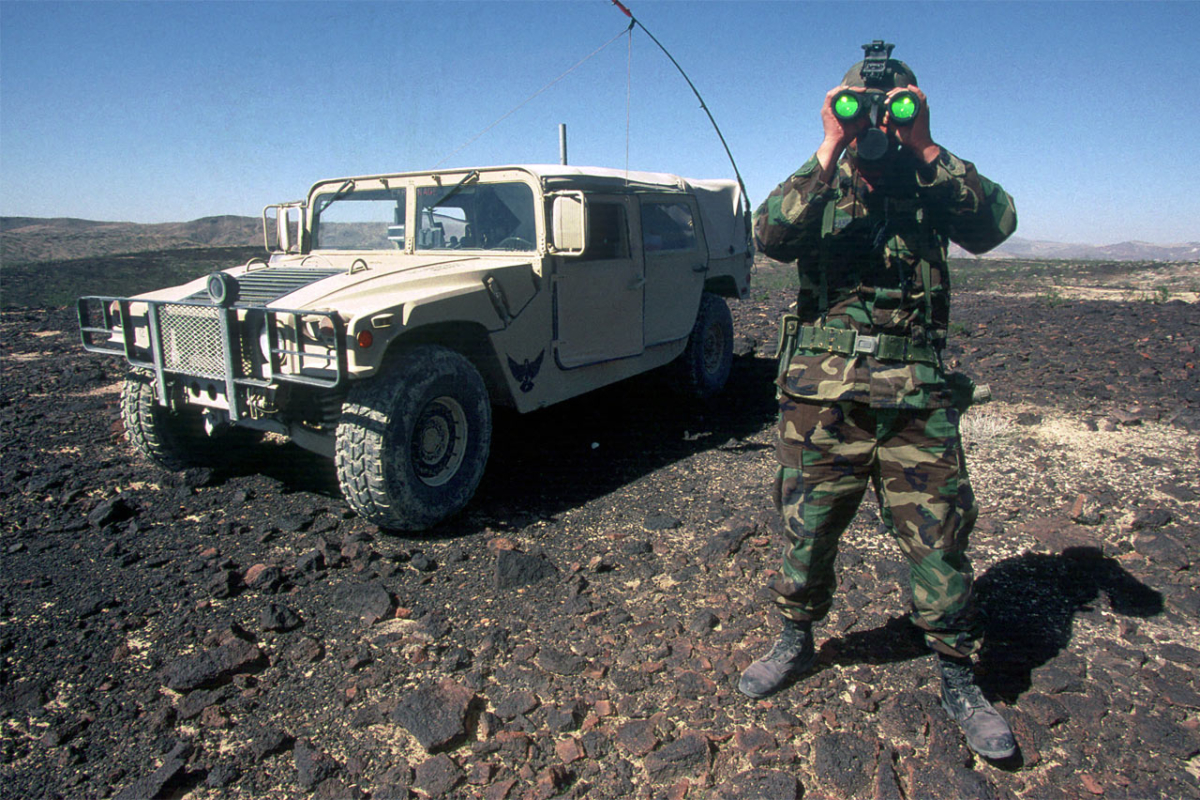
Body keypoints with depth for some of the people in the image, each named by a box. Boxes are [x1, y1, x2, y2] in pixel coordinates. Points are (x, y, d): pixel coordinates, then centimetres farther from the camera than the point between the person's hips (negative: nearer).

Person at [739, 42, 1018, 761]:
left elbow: (995, 224, -12)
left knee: (939, 543, 6)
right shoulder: (820, 188, 5)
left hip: (918, 400, 1)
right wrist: (829, 150, -17)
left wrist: (926, 147, -14)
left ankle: (960, 681, 27)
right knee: (806, 533, 10)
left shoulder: (933, 187, 7)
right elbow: (771, 236, -16)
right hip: (823, 396, 0)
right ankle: (797, 644, 35)